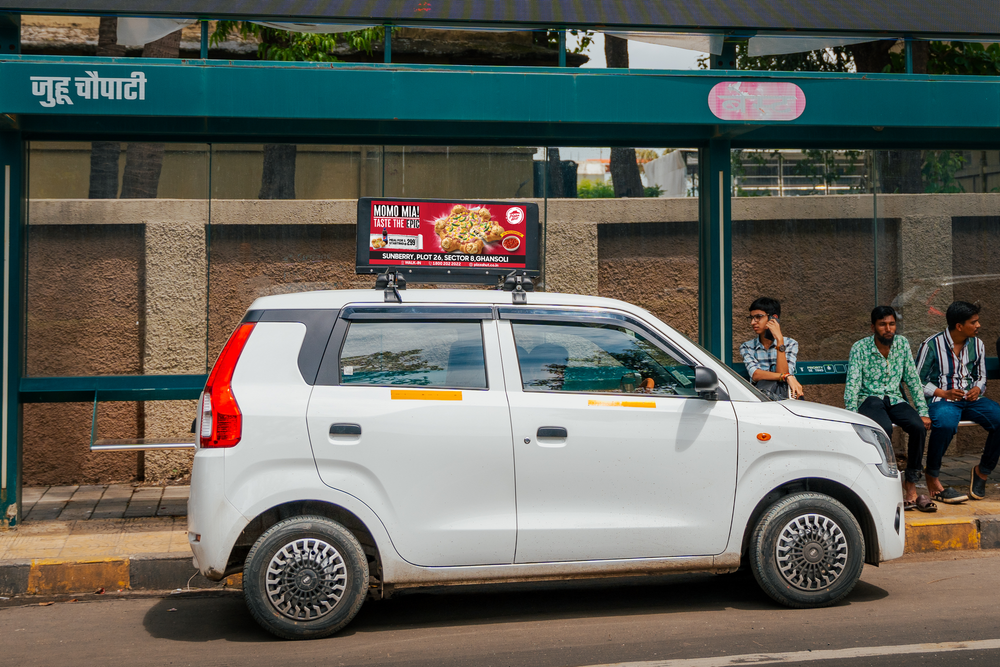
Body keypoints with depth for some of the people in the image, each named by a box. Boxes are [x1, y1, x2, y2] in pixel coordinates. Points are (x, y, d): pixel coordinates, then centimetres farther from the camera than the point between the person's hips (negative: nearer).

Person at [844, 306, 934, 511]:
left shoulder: (902, 344, 5)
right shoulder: (860, 348, -7)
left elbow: (913, 380, 7)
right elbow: (852, 384, -13)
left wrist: (923, 412, -1)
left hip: (895, 399, 4)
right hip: (869, 400, -4)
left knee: (919, 426, -27)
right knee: (885, 428, -36)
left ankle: (911, 486, -18)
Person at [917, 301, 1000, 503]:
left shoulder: (977, 345, 11)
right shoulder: (931, 346, -5)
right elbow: (917, 381, -1)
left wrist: (977, 389, 0)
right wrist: (944, 393, -14)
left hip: (971, 398, 5)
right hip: (941, 399, -5)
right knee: (945, 424, -40)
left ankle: (982, 471, 0)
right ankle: (932, 478, -21)